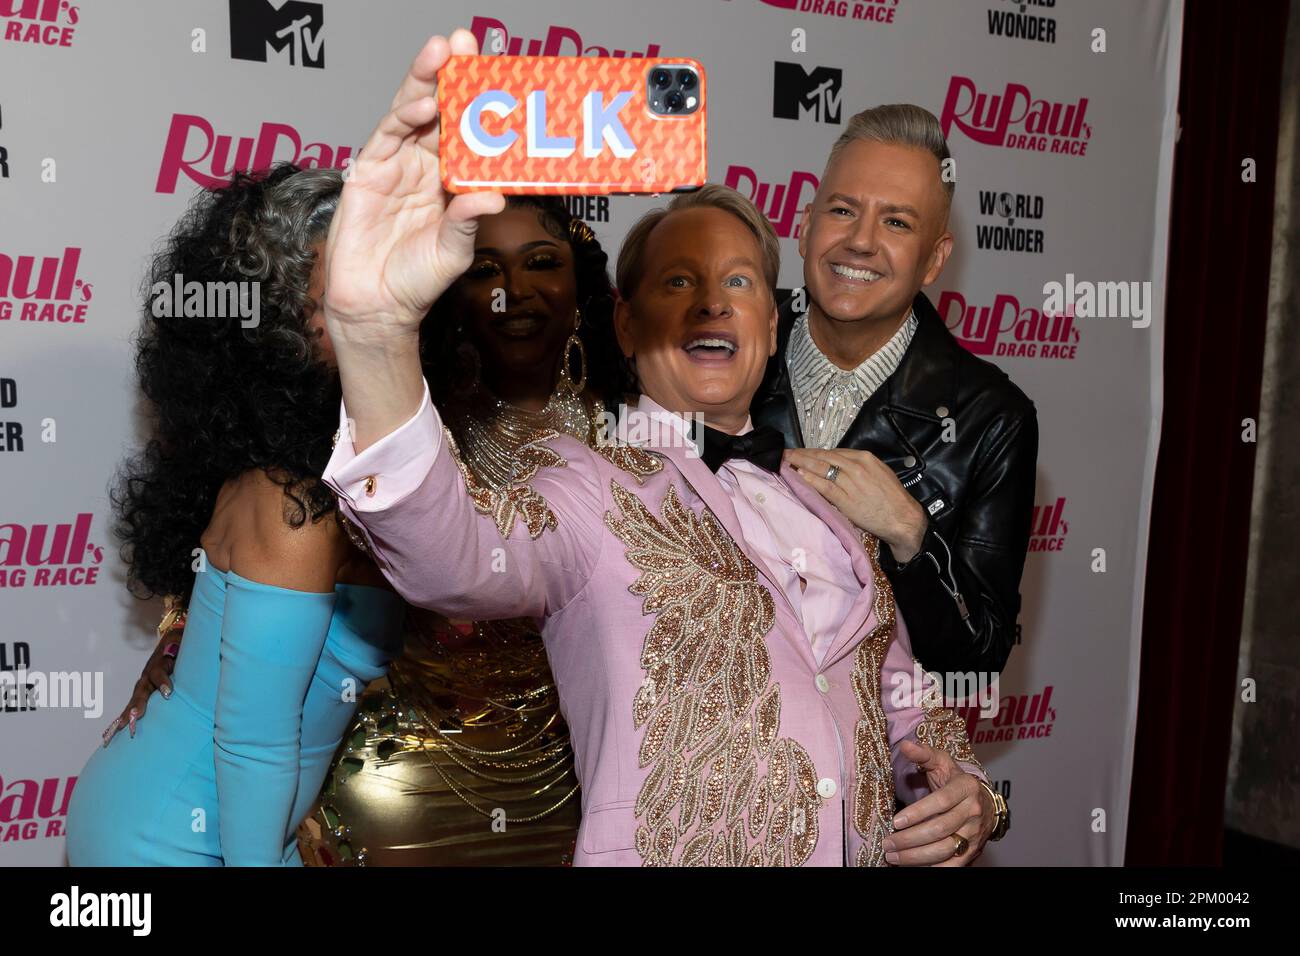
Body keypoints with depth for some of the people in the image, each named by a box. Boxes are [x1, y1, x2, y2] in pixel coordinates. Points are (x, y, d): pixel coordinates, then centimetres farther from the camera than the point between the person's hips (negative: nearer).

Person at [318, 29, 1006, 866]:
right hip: (663, 851, -4)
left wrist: (966, 795, 2)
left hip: (876, 849, 5)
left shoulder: (830, 499, 11)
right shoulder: (585, 489, -5)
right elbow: (452, 553, -27)